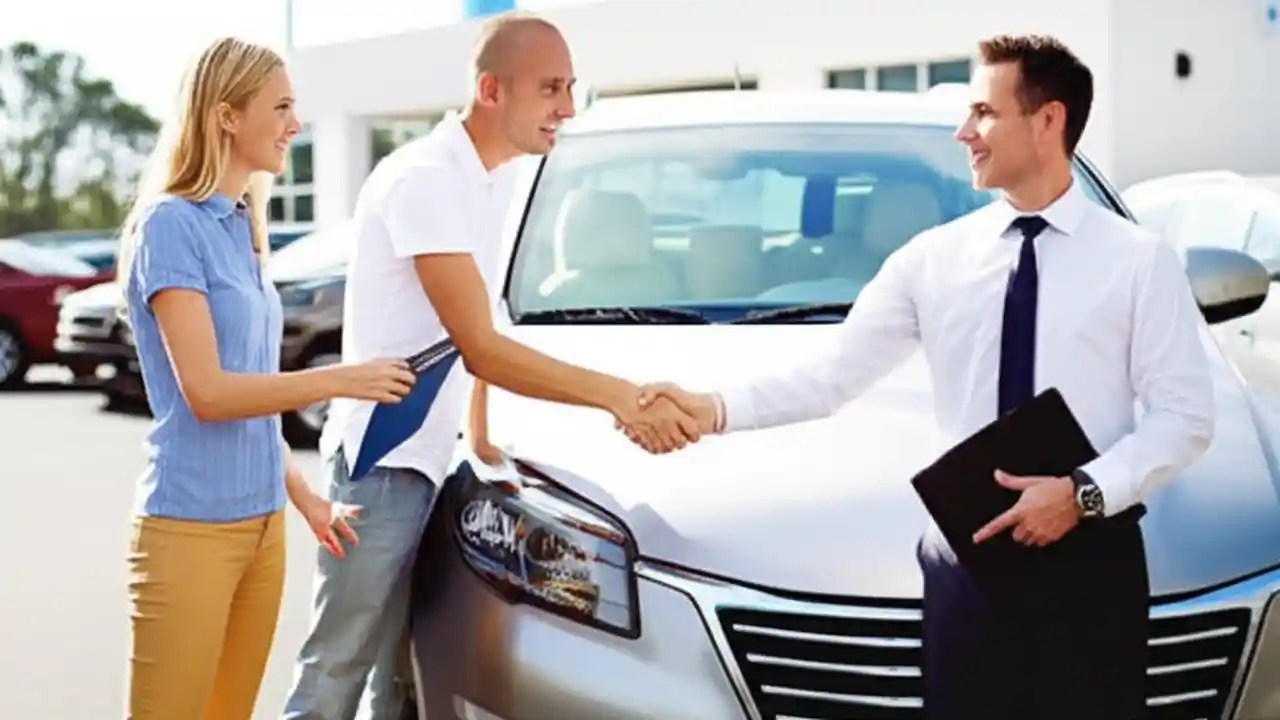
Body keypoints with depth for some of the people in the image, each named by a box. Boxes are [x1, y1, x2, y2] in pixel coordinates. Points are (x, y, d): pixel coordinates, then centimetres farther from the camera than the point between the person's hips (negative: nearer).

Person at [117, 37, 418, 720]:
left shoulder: (239, 227, 13)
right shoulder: (170, 224, -12)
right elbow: (207, 392, -18)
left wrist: (302, 494, 14)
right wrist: (342, 380, -16)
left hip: (261, 522, 8)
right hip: (190, 527, -8)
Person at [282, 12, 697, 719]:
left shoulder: (497, 177, 8)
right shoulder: (426, 179, -20)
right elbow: (478, 349, -25)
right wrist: (618, 395, -29)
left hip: (430, 457, 9)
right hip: (384, 457, -9)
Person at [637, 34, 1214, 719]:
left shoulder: (1139, 260, -2)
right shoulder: (932, 257, 4)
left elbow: (1184, 414, -5)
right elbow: (832, 374, -1)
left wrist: (1087, 492, -18)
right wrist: (717, 408, -15)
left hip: (1091, 558, -2)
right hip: (966, 558, 2)